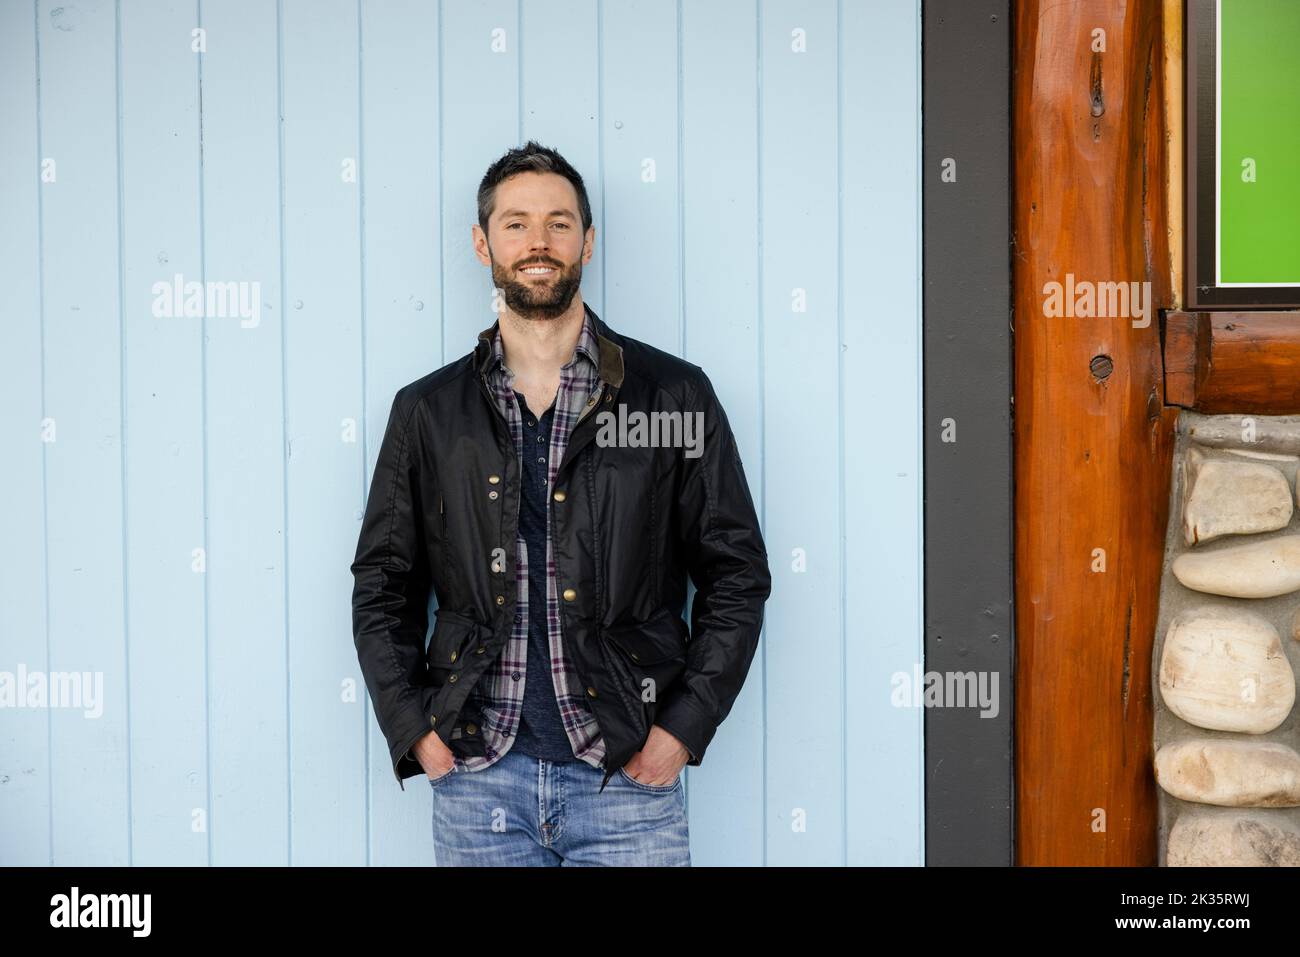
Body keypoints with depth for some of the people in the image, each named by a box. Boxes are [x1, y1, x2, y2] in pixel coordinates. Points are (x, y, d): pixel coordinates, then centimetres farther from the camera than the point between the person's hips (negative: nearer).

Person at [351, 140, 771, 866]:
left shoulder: (677, 395, 3)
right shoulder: (429, 411, 8)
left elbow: (737, 575, 4)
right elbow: (383, 588, 12)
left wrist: (683, 729, -5)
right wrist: (413, 730, 0)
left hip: (628, 777, -1)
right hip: (477, 779, 2)